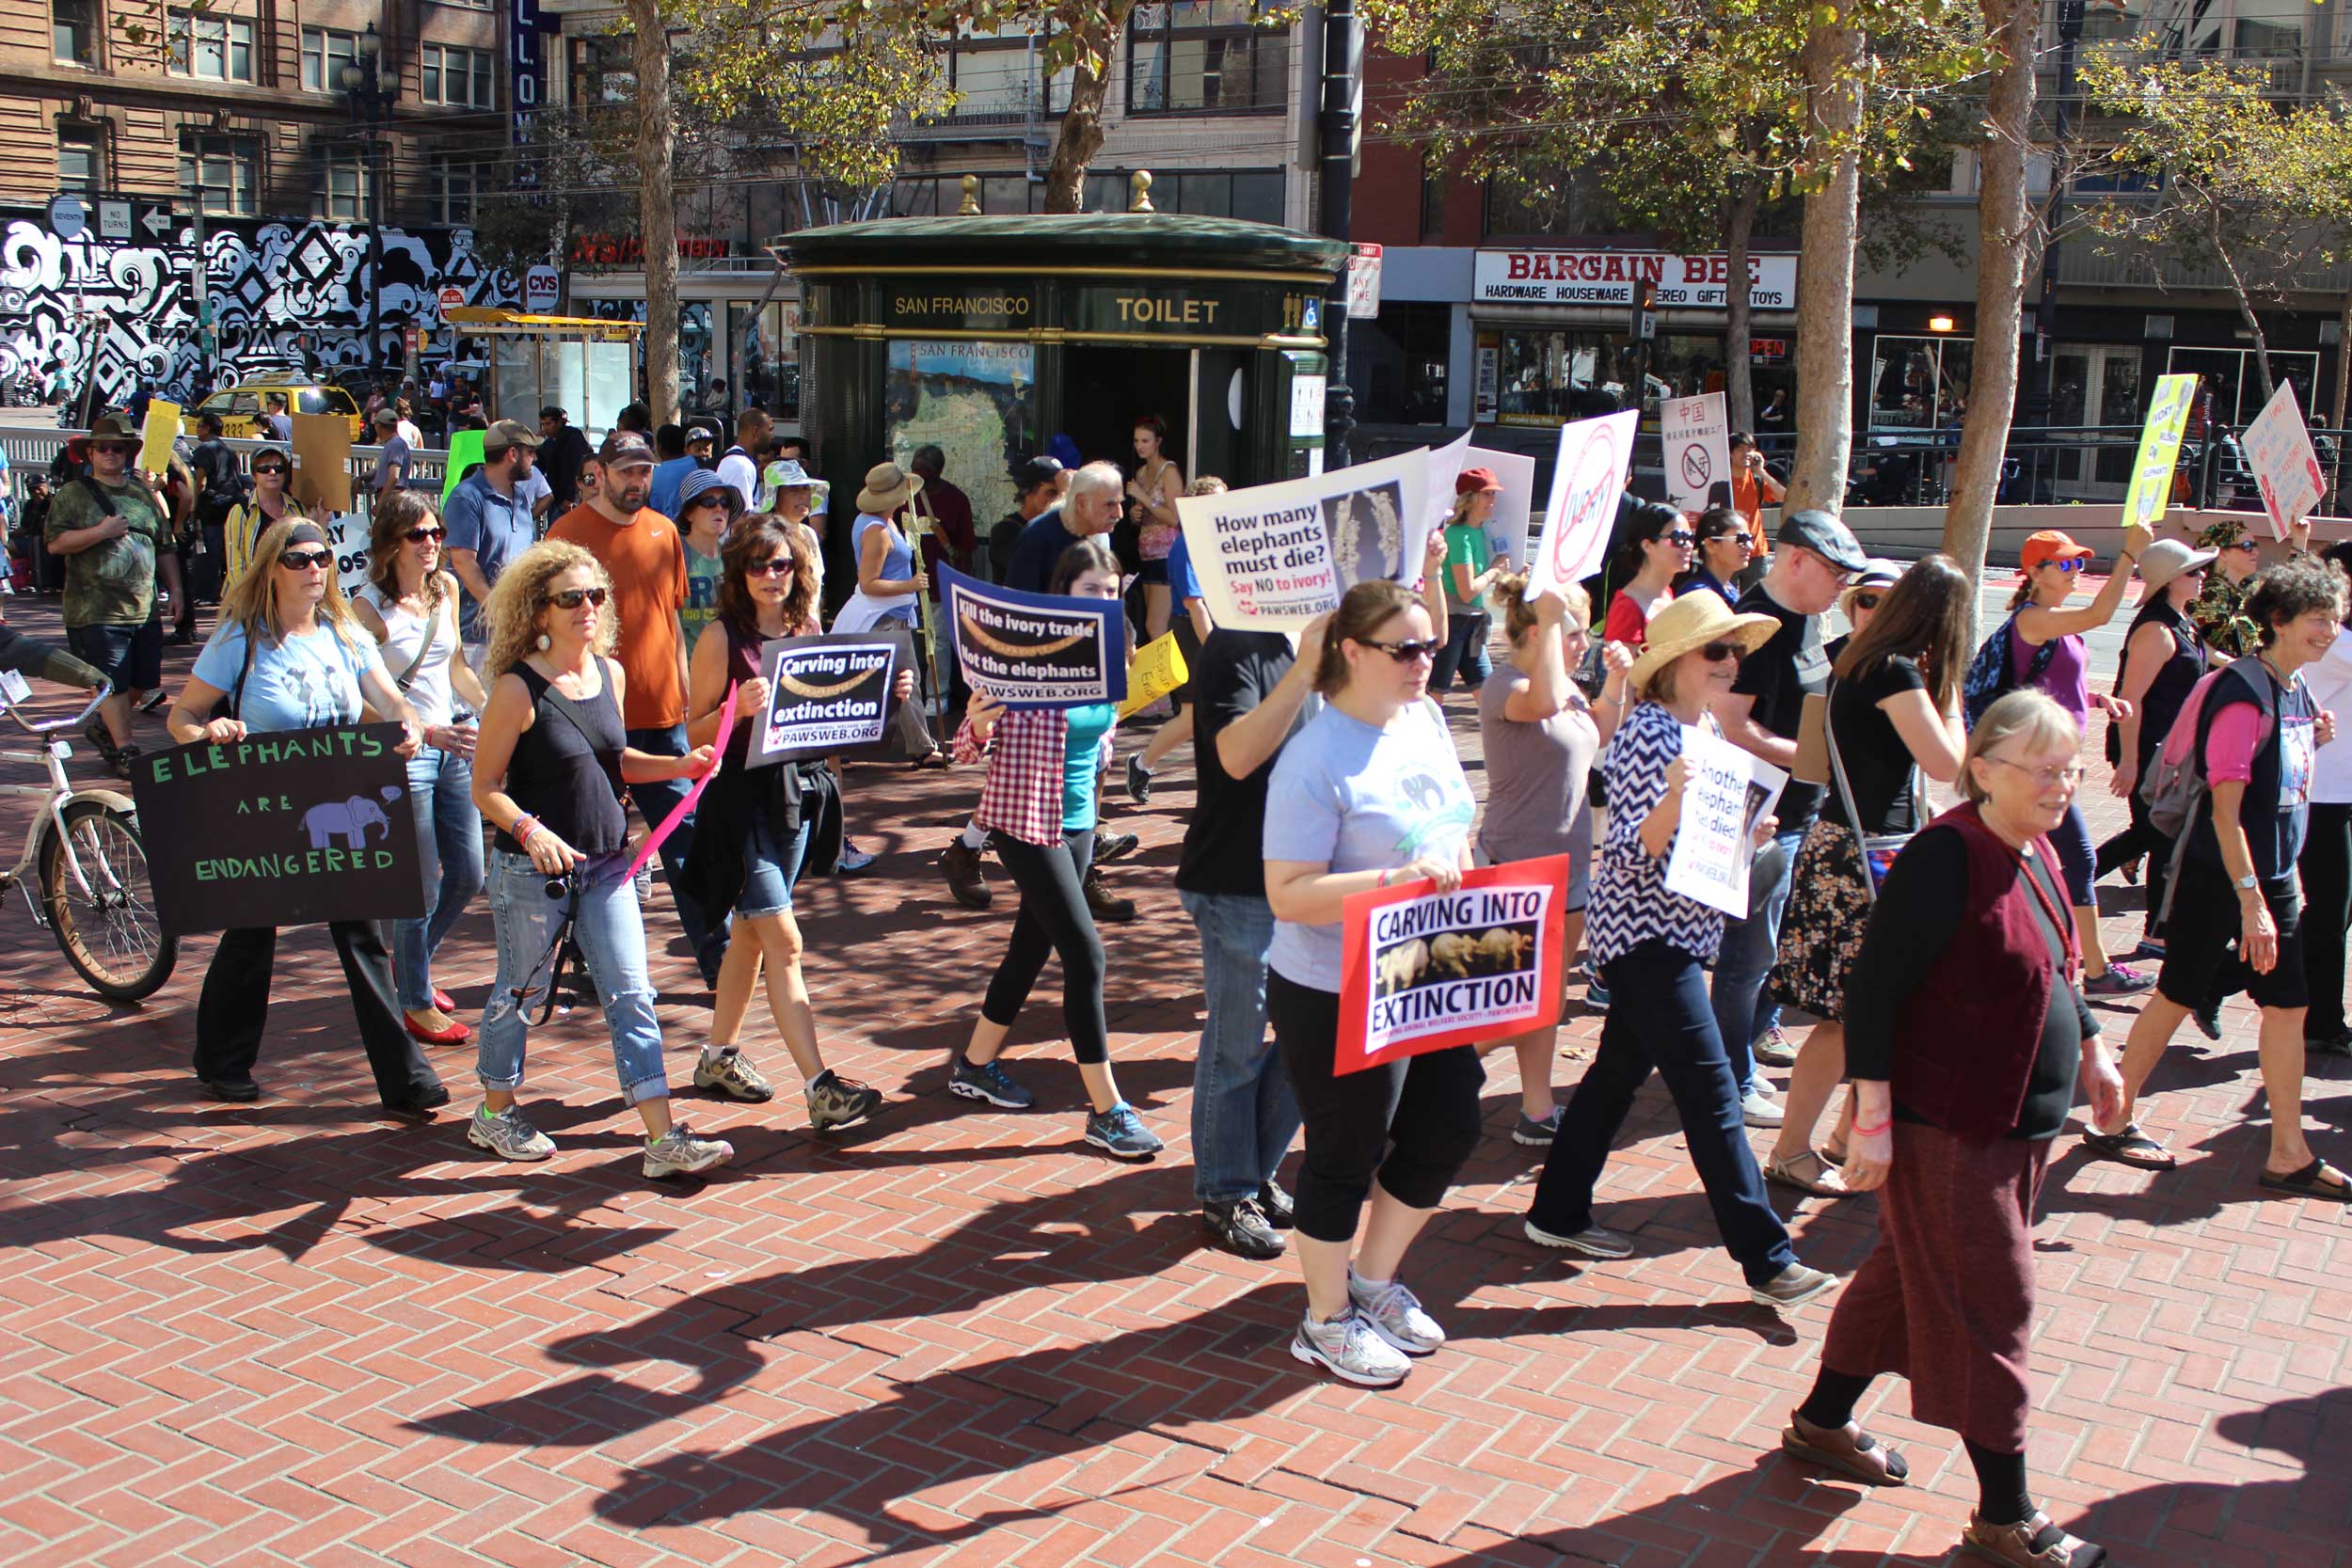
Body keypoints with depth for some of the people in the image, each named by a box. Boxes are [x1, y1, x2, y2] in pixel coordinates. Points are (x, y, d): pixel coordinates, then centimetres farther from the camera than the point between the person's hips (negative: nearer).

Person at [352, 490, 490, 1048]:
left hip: (453, 743, 7)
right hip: (402, 752, -7)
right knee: (422, 887, 0)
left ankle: (410, 961, 39)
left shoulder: (445, 589, 6)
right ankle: (417, 1002, 18)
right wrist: (428, 732, -27)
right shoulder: (368, 607, -13)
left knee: (468, 876, 14)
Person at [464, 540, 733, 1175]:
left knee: (631, 995, 0)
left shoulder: (610, 674, 5)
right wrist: (529, 831, -28)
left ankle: (662, 1137, 0)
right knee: (520, 992, 11)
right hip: (532, 869, -5)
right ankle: (494, 1114, 33)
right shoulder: (518, 689, -13)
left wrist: (678, 765, 4)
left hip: (607, 864, 5)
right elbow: (485, 788, -11)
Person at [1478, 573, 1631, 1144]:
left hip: (1567, 862, 9)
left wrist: (1616, 681, 9)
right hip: (1518, 866, -9)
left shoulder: (1566, 684, 8)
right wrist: (1551, 619, -35)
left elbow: (1597, 737, 25)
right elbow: (1543, 702, -42)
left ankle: (1538, 1113, 24)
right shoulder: (1504, 686, -18)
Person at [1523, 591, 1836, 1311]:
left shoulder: (1708, 728, 10)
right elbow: (1635, 849, -22)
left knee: (1621, 1068, 17)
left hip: (1678, 932, 10)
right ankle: (1766, 1261, -3)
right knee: (1711, 1096, -7)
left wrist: (1744, 833, 5)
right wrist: (1671, 794, -38)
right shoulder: (1647, 733, -18)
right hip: (1643, 932, -10)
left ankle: (1558, 1212, 29)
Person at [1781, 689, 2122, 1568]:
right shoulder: (1946, 858, -21)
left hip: (2018, 1125, 9)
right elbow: (1873, 991, -22)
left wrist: (2090, 1049, 24)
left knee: (1907, 1276, 20)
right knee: (1989, 1305, -1)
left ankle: (1823, 1423, 36)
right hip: (1945, 1130, -9)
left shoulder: (2037, 853, 7)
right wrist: (1873, 1117, -24)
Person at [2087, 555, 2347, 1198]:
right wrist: (2250, 900, -25)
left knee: (2287, 1005, 8)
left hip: (2274, 875, 8)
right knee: (2177, 997, 2)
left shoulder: (2298, 691, 8)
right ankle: (2112, 1122, 16)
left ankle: (2288, 1155, 15)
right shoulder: (2244, 697, -19)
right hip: (2219, 877, -8)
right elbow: (2225, 808, -23)